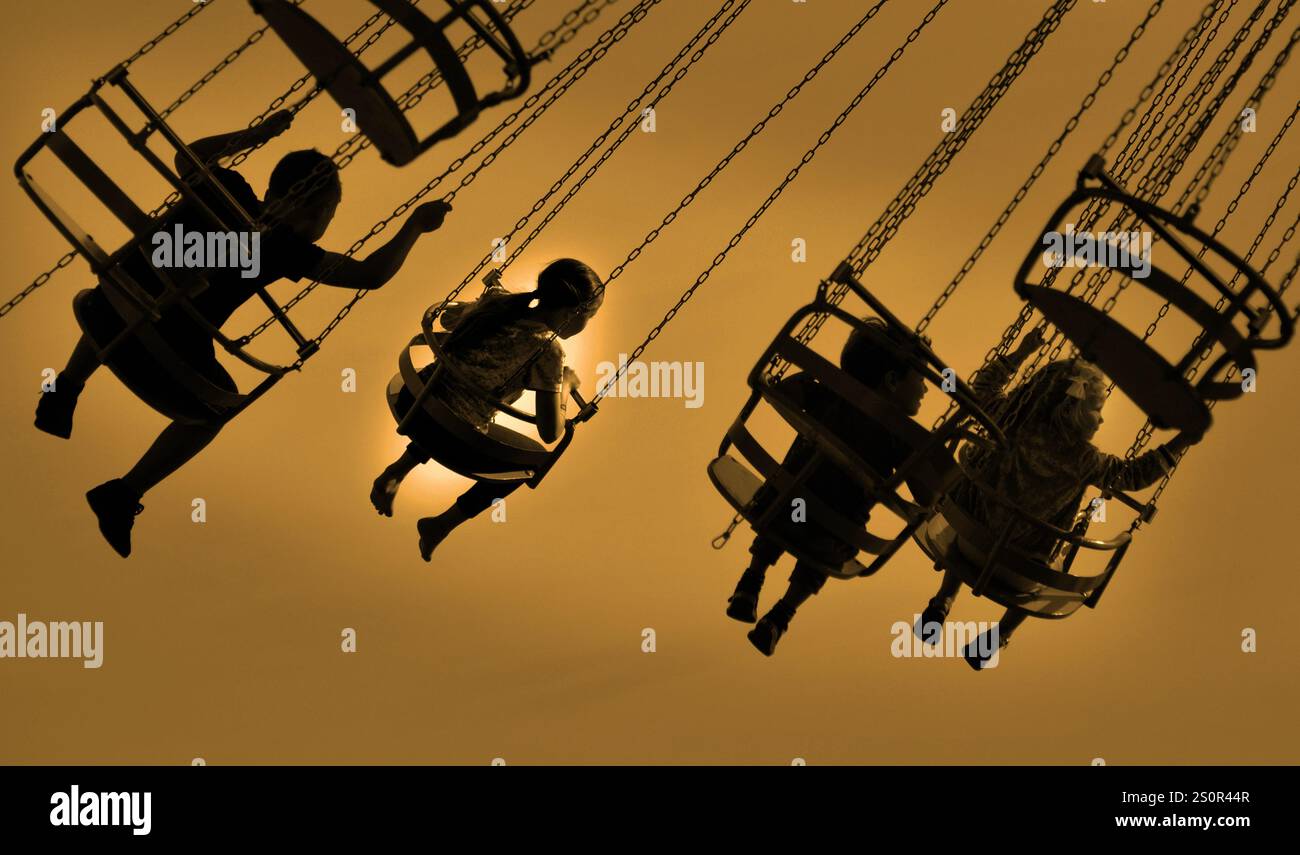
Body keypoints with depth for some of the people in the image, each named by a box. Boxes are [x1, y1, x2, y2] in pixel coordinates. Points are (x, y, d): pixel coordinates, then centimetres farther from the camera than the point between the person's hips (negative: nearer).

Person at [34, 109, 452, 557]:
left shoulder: (224, 188, 9)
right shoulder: (284, 247, -5)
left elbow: (187, 157, 32)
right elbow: (371, 275, -2)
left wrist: (253, 135, 35)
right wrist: (415, 225, 8)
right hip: (169, 356, -6)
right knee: (216, 405, 24)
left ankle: (64, 391, 36)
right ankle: (123, 495, 19)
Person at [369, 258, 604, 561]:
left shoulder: (496, 301, 3)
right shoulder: (547, 349, -16)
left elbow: (447, 317, 24)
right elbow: (550, 433, -16)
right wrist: (565, 385, 0)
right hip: (454, 439, -7)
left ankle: (398, 470, 25)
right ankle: (443, 523, 19)